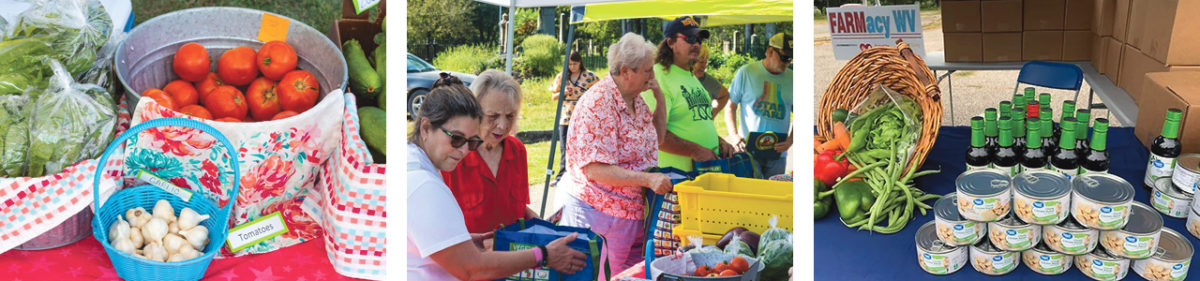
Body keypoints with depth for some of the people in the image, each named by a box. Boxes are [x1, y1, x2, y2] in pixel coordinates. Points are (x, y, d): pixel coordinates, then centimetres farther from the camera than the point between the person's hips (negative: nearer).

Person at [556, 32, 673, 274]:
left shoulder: (636, 100, 8)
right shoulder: (598, 103, -20)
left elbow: (656, 140, 20)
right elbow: (596, 170, -24)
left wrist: (660, 99, 6)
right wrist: (648, 179, -28)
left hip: (632, 211, 9)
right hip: (597, 209, -9)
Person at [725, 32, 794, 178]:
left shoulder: (791, 79, 8)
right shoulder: (746, 72, 1)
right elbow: (731, 106, 3)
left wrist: (790, 140, -6)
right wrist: (735, 134, -10)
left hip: (777, 153, 3)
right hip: (749, 150, -3)